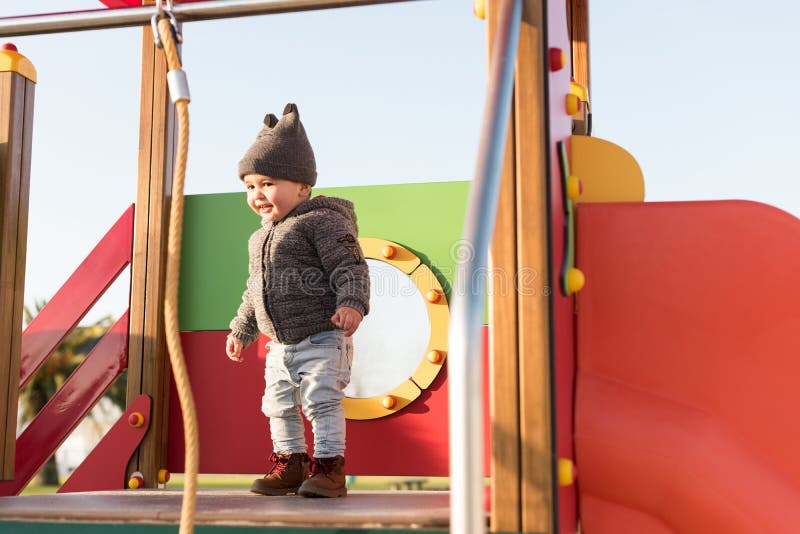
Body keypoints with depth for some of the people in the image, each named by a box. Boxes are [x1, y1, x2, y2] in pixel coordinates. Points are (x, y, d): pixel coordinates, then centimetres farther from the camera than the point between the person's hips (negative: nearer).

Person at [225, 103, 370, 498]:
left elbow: (350, 266, -19)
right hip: (280, 345, 9)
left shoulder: (322, 221, -11)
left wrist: (351, 303, -35)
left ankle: (329, 468, -2)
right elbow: (255, 291, 26)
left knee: (323, 402, -11)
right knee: (279, 406, 13)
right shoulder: (260, 239, 16)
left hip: (322, 338, -8)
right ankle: (290, 463, 26)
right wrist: (240, 331, 30)